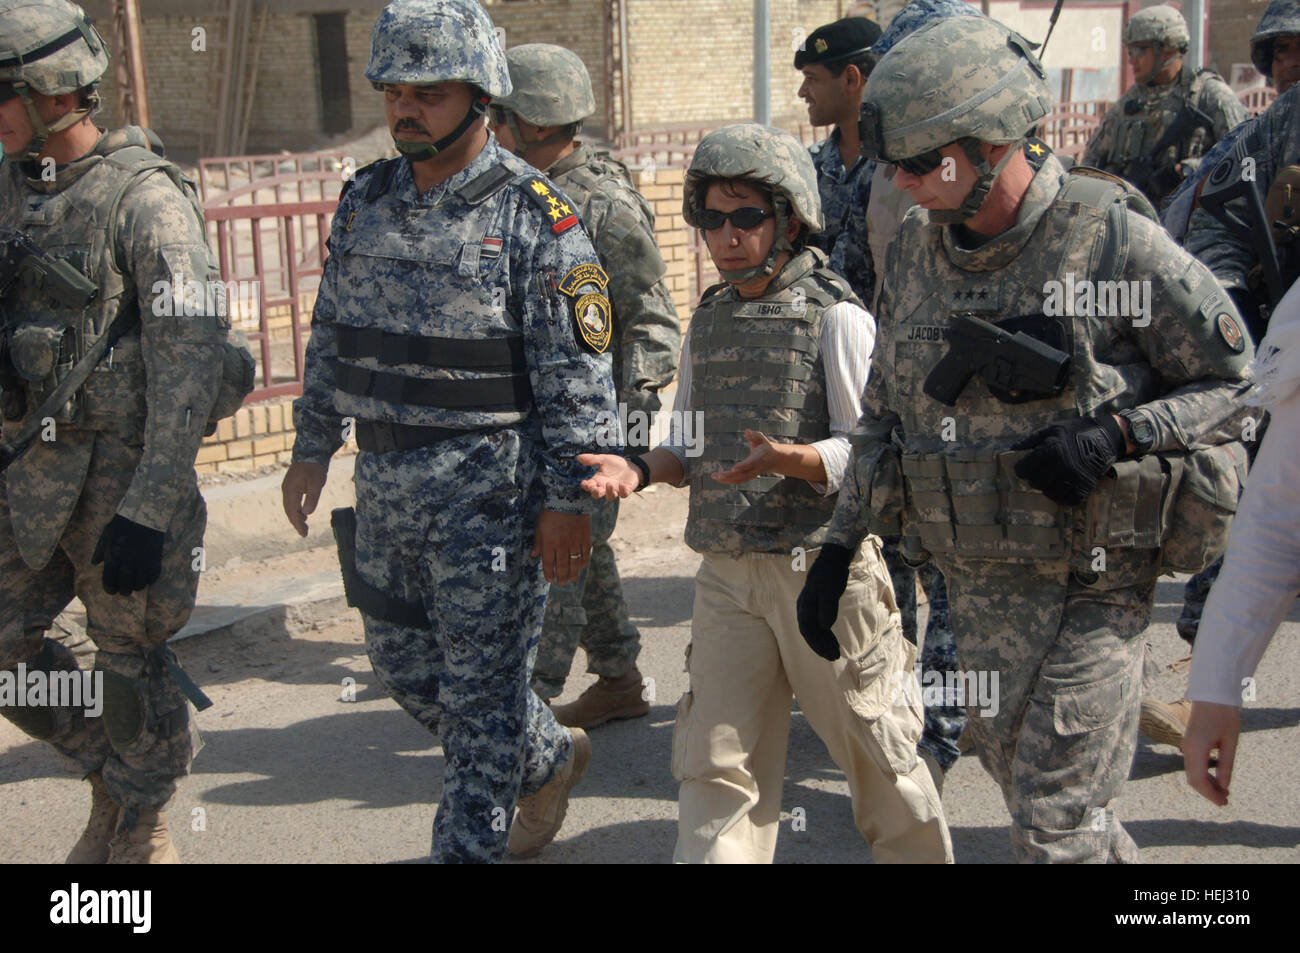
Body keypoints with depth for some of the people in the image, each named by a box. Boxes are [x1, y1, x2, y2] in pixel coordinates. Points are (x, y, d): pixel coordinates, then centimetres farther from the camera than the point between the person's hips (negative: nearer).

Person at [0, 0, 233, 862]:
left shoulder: (146, 198, -16)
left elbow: (190, 365, -19)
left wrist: (147, 512, -23)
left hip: (122, 470, -7)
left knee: (133, 662, 7)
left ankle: (141, 836, 27)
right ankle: (114, 773, 33)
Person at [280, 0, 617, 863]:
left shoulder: (534, 215, -11)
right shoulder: (365, 200, 8)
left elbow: (576, 377, -13)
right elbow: (331, 337, 17)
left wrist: (567, 499, -15)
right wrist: (314, 448, 16)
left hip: (487, 486, -7)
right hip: (385, 479, 8)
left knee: (480, 686, 2)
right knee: (404, 662, 18)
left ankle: (467, 846, 17)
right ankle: (551, 759, 39)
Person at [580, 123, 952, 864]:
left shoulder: (838, 318, -7)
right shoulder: (708, 320, 11)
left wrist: (791, 459, -30)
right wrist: (641, 470, -3)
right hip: (727, 573, 5)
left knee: (875, 748, 10)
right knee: (718, 764, 5)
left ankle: (921, 856, 32)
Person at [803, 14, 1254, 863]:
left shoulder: (1114, 242, -14)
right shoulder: (916, 250, 3)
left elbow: (1235, 384, -5)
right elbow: (886, 414, 13)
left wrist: (1115, 436, -20)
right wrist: (840, 545, 9)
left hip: (1095, 583, -5)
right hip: (978, 581, 6)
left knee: (1056, 826, -3)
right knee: (1024, 781, 16)